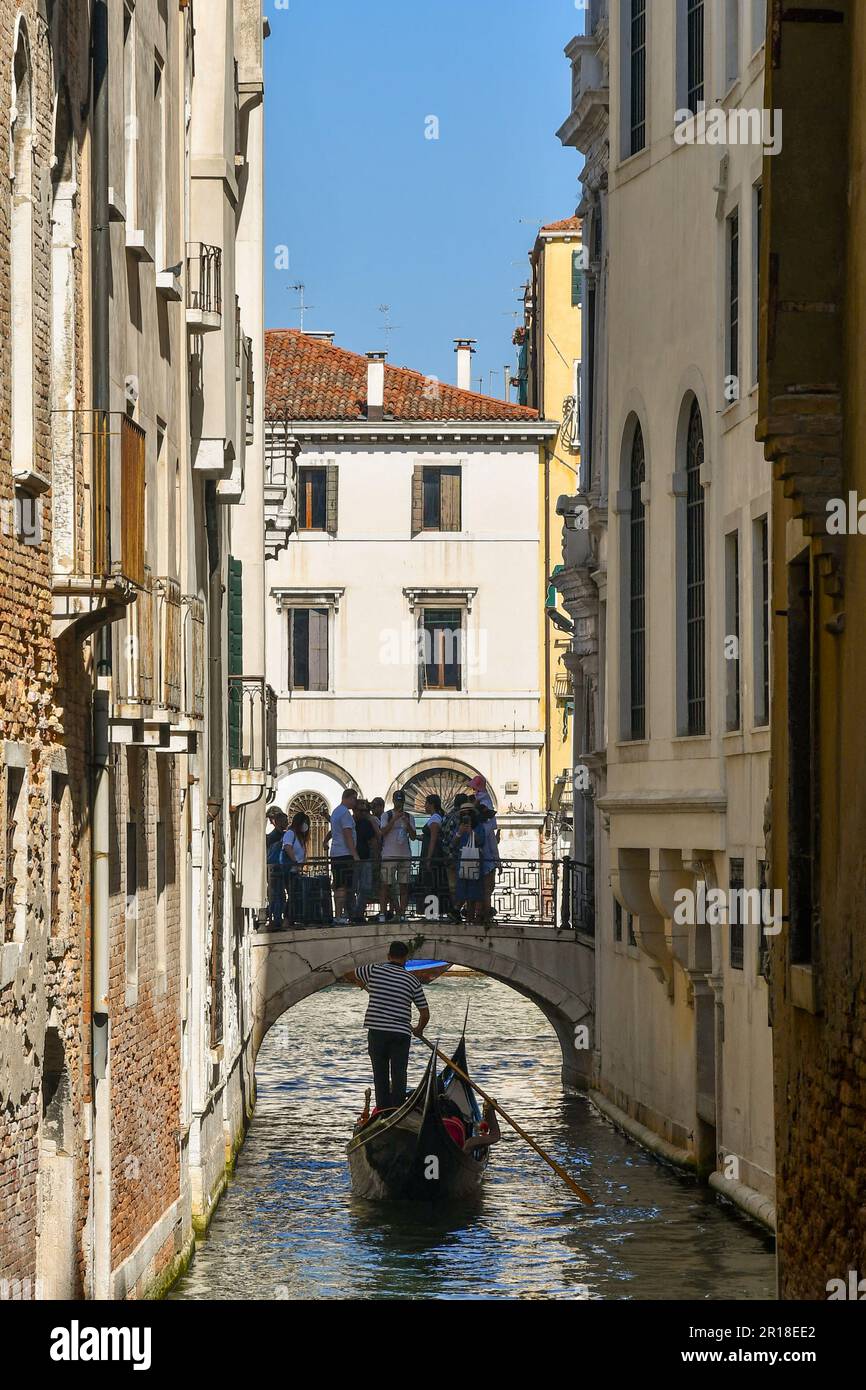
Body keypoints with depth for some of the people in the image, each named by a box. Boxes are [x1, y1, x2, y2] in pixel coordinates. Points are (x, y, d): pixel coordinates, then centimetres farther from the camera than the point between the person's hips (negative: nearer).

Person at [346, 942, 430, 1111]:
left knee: (380, 1077, 8)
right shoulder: (412, 980, 1)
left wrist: (362, 984, 39)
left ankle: (383, 1111, 7)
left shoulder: (374, 970, 1)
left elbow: (349, 976, 18)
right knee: (399, 1077, 4)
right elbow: (425, 1014, 4)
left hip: (376, 1032, 1)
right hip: (401, 1033, -1)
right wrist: (419, 1030, 24)